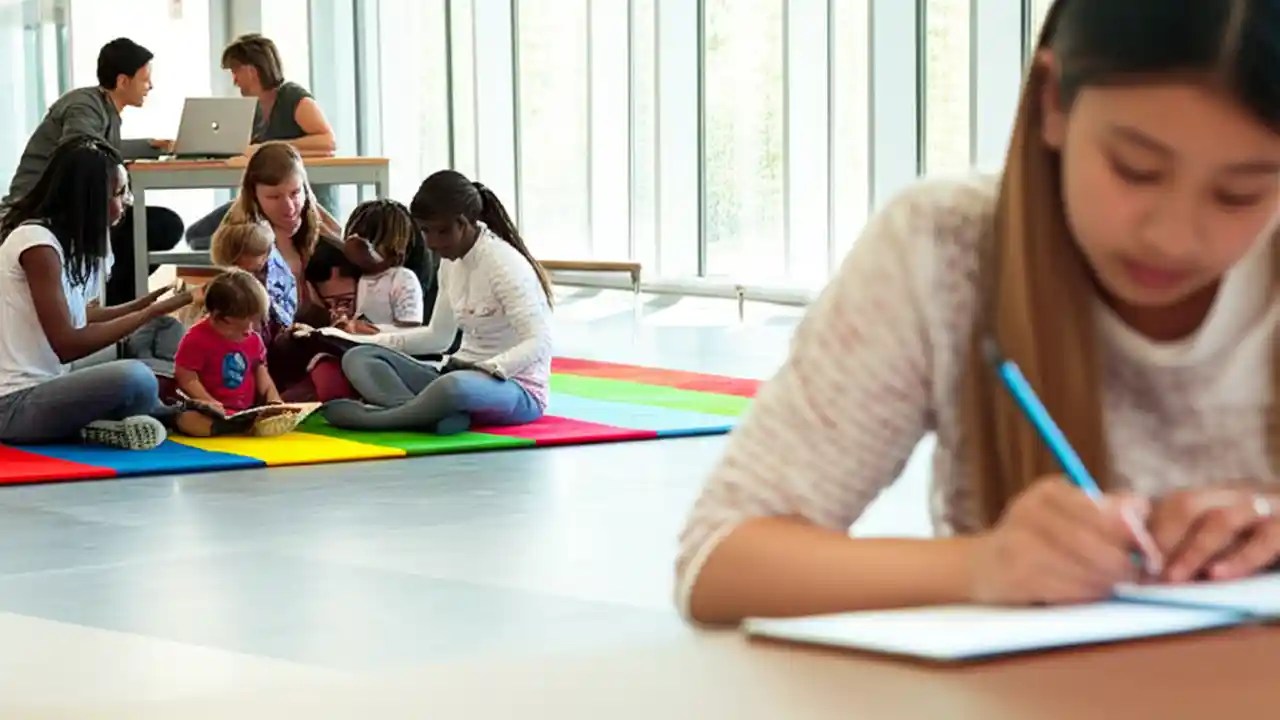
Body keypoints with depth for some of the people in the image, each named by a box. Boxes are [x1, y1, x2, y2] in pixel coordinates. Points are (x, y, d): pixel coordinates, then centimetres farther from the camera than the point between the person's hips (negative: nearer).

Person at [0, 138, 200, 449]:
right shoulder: (37, 242, -16)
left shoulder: (61, 237, 12)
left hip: (38, 390, 10)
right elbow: (67, 345, -16)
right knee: (135, 379, -30)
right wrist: (150, 314, -12)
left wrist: (137, 306, 12)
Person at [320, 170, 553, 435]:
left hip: (518, 390, -9)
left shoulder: (505, 264, -16)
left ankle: (369, 417, -23)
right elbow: (438, 336, 20)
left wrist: (485, 369, -36)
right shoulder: (452, 262, 8)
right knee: (358, 359, -8)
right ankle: (437, 415, -35)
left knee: (455, 385, -44)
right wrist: (368, 340, 11)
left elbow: (538, 343, -24)